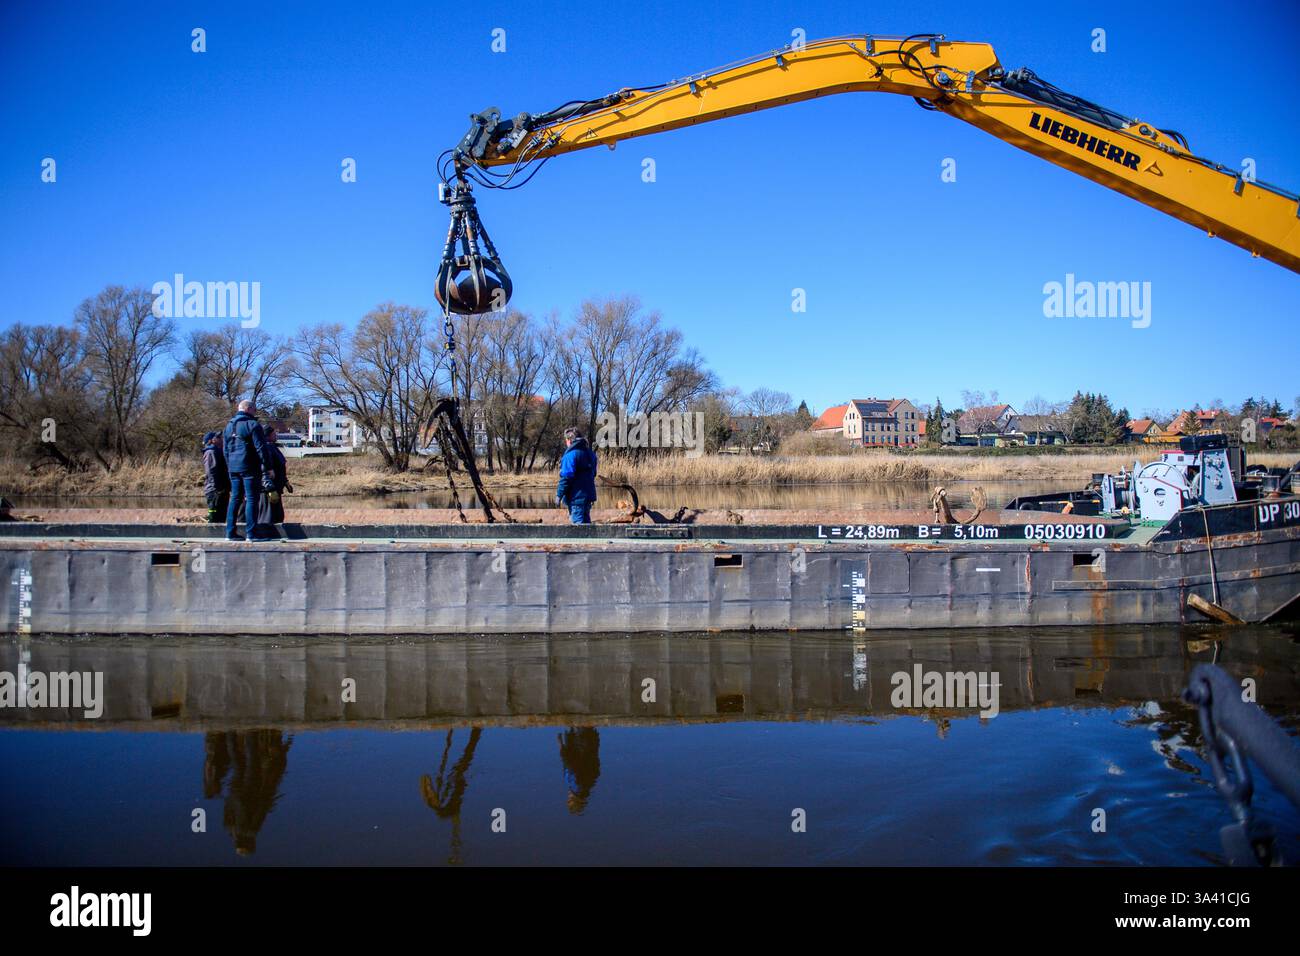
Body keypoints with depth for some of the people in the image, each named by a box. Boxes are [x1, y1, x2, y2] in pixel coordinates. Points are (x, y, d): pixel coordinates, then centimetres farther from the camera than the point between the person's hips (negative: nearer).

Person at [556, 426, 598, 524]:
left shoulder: (571, 455, -15)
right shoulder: (590, 453, 12)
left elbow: (566, 477, -18)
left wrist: (559, 495, -11)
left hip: (576, 496, -8)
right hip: (589, 494, 8)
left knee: (578, 522, -5)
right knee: (586, 522, 15)